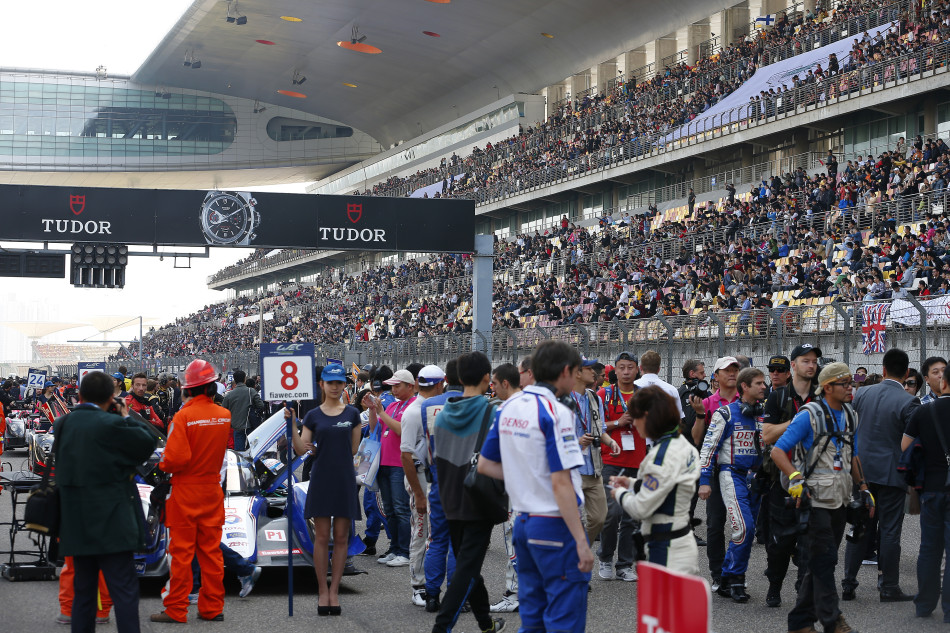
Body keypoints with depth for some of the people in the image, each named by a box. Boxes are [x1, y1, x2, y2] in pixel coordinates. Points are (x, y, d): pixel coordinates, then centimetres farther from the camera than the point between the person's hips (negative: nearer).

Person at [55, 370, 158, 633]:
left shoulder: (62, 425, 3)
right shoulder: (111, 424, -15)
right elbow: (148, 442, -6)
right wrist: (126, 417, 7)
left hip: (75, 524, 6)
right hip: (110, 525, -6)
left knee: (83, 589, 15)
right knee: (124, 589, -3)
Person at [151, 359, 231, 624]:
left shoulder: (183, 416, -16)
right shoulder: (225, 415, -1)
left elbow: (175, 458, -20)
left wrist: (162, 464, -1)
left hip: (185, 491, -4)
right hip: (212, 490, 4)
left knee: (182, 551, 1)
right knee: (211, 550, 10)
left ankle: (176, 609, 5)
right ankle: (212, 607, 14)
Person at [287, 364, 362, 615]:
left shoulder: (352, 414, 5)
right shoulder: (313, 415, 4)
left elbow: (352, 448, 5)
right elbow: (300, 449, -1)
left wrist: (318, 448, 1)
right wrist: (291, 423, -13)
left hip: (345, 479, 1)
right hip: (321, 479, -1)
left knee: (341, 538, 3)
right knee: (322, 538, 0)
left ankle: (334, 591, 9)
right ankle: (322, 592, 8)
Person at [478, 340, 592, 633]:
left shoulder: (508, 408, 8)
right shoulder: (555, 412, -16)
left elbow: (484, 465, 15)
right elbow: (560, 482, -21)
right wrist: (581, 542, -20)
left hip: (523, 520, 8)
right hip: (555, 524, -8)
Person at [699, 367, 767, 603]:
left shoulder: (763, 414, 11)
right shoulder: (726, 413, -6)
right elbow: (708, 447, -5)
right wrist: (704, 480, -9)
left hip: (755, 477, 6)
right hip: (732, 475, -6)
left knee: (747, 530, 6)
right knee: (745, 527, -18)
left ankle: (726, 581, 16)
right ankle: (736, 579, -4)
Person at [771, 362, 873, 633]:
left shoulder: (850, 416, 11)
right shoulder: (810, 415, -11)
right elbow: (778, 451, -14)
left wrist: (864, 488, 16)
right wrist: (795, 477, -27)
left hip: (840, 500, 7)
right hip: (816, 499, -7)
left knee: (819, 562, 11)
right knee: (823, 560, -4)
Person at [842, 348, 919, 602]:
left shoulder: (862, 394, 1)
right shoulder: (908, 402, -15)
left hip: (862, 470, 4)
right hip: (892, 474, -4)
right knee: (889, 531, 4)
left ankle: (848, 584, 13)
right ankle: (889, 587, 9)